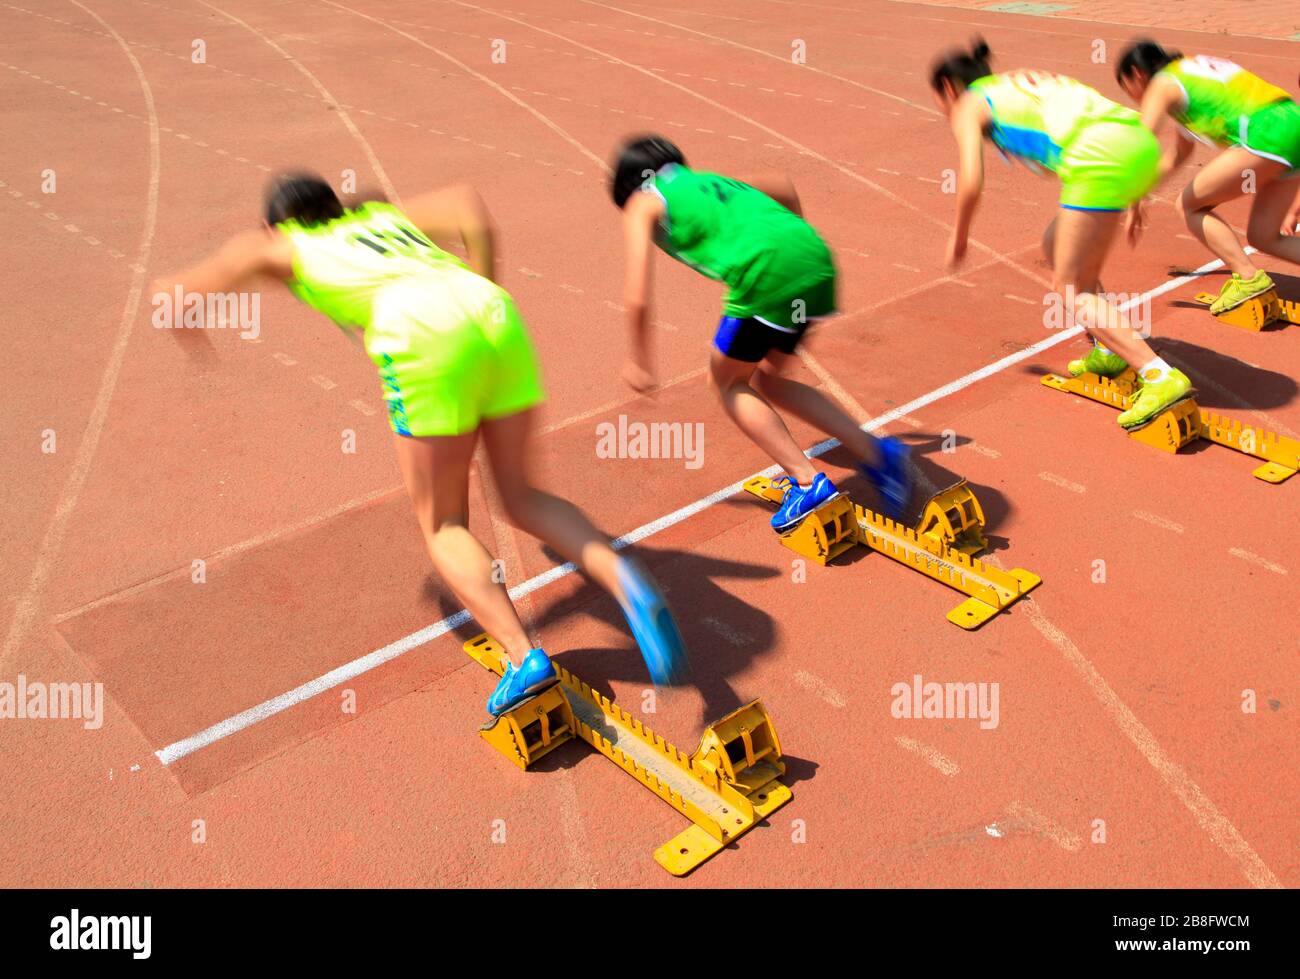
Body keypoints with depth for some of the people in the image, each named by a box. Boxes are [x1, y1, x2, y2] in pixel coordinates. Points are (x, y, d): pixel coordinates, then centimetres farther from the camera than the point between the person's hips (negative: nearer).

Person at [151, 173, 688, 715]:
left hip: (424, 337, -4)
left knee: (442, 524, 10)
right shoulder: (384, 217, 35)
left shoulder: (281, 246, 28)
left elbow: (174, 292, 31)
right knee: (520, 495, 17)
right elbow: (467, 202, 16)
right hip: (496, 317, 4)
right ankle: (623, 579, -8)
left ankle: (524, 657, -8)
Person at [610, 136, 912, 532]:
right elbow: (783, 187, 46)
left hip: (769, 273, -7)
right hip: (817, 260, 7)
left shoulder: (641, 204, 14)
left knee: (727, 381, 15)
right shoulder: (709, 180, 32)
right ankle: (874, 451, 13)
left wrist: (640, 360, 17)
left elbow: (637, 297, 4)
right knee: (768, 379, 22)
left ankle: (808, 482, 3)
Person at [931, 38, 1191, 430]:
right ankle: (1107, 352, 25)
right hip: (1143, 144, 8)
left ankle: (1161, 377, -17)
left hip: (1102, 158, -8)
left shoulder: (968, 107, 13)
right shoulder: (1026, 80, 34)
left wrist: (959, 237, 17)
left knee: (1071, 290, -1)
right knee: (1055, 243, 25)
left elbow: (971, 183, 0)